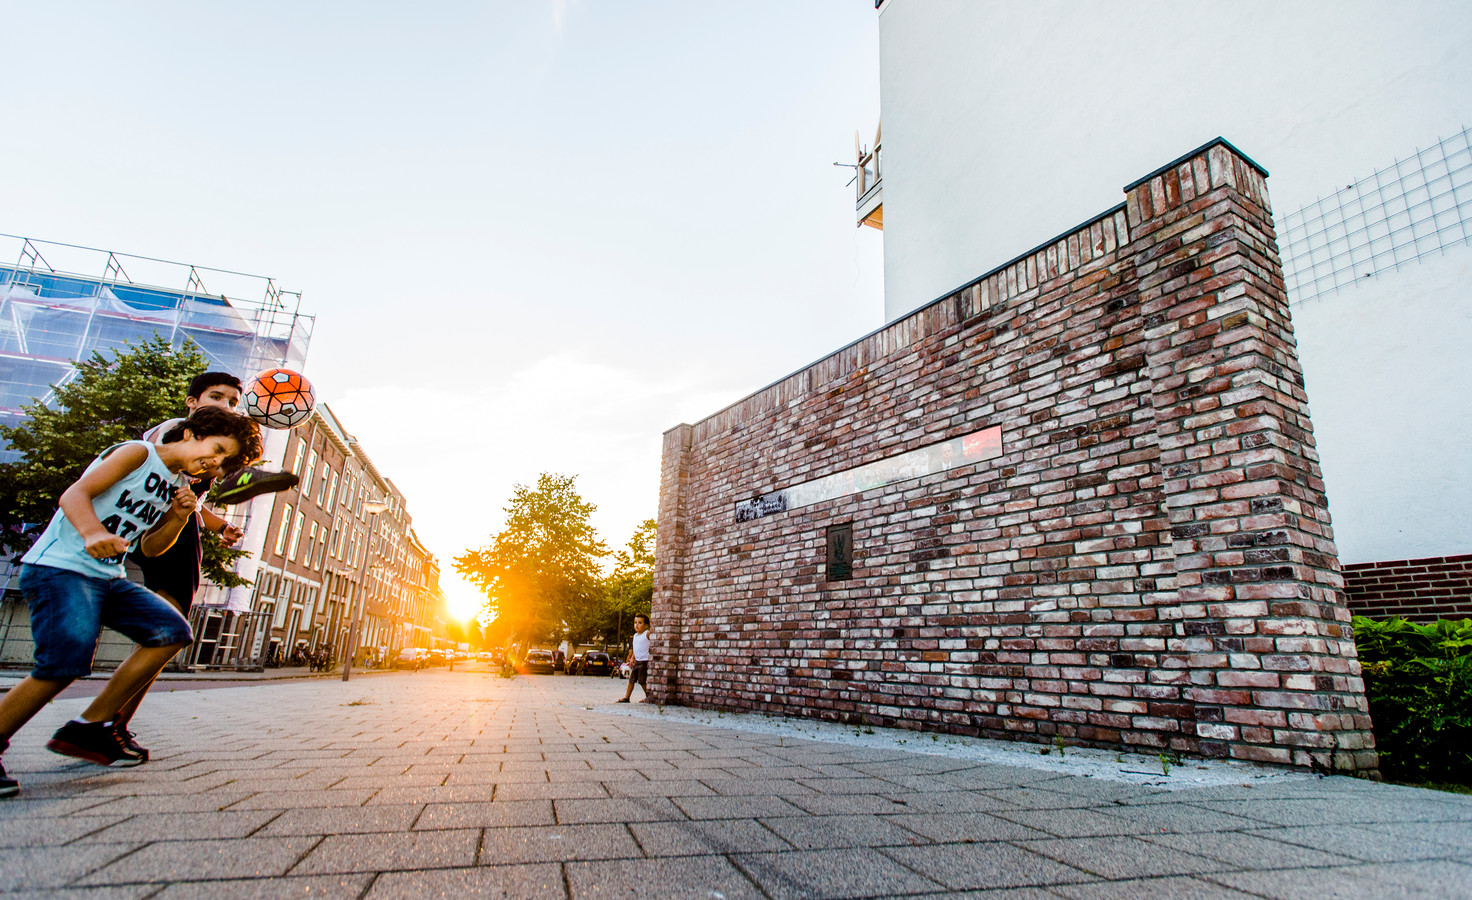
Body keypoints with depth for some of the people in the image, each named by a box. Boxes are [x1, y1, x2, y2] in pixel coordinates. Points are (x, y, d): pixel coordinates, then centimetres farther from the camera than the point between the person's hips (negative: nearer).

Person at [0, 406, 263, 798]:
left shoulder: (179, 486, 16)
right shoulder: (138, 453, -6)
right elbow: (74, 493, -18)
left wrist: (179, 518, -3)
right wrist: (93, 533, -36)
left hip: (108, 577, 8)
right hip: (58, 568, -8)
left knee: (172, 631, -3)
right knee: (66, 662, -23)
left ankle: (89, 727, 4)